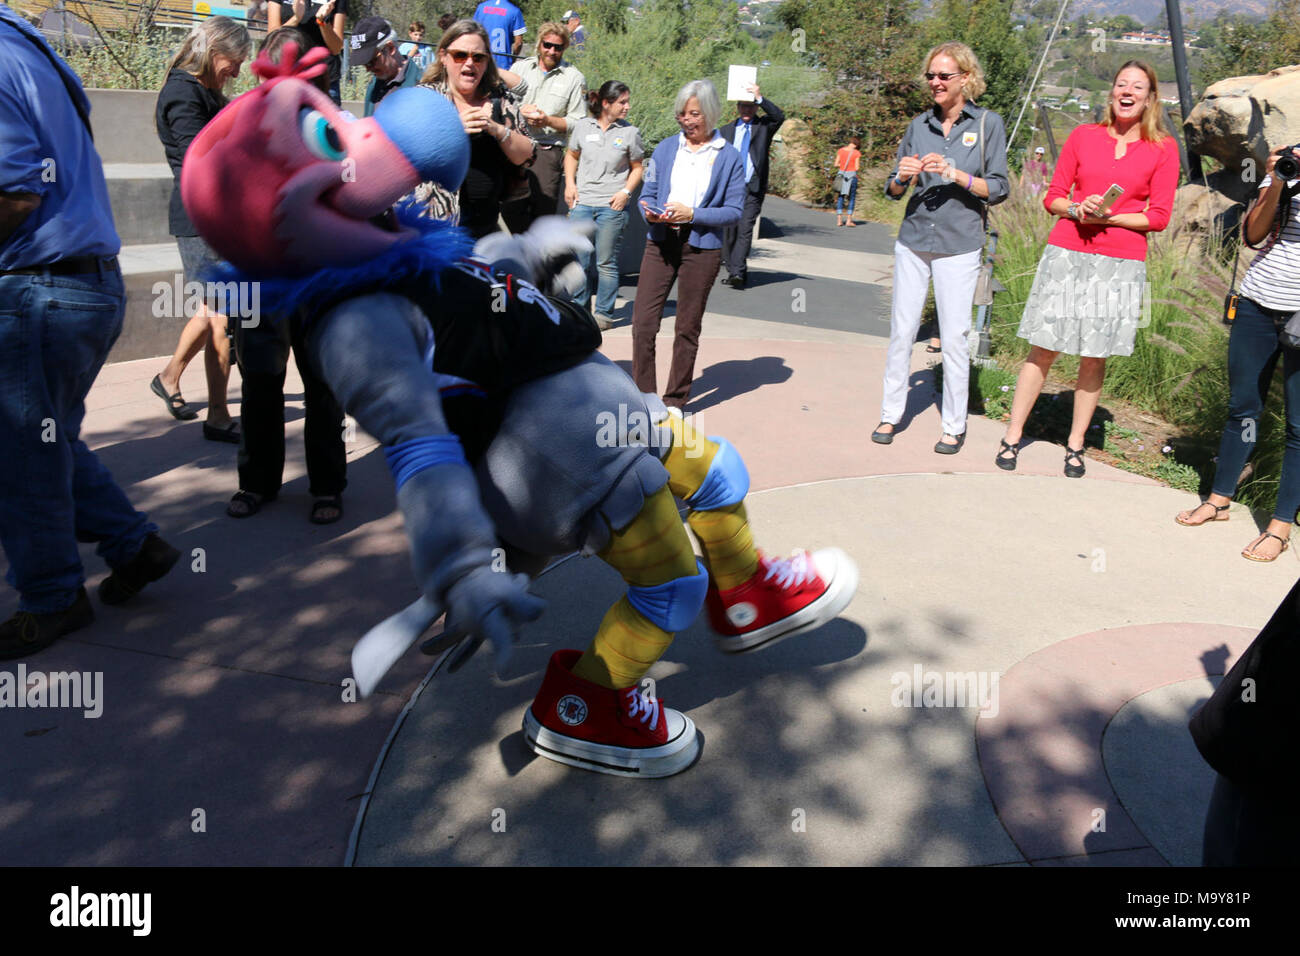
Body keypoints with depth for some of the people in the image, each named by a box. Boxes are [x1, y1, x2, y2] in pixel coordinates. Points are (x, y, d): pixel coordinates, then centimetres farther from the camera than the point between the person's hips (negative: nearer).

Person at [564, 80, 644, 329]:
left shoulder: (630, 132, 1)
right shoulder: (583, 126, 4)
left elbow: (637, 168, 10)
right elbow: (572, 156, 18)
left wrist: (626, 191, -5)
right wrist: (570, 183, 5)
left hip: (612, 206, -2)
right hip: (582, 203, 2)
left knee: (606, 263, 1)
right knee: (578, 259, 5)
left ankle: (604, 313, 13)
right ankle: (579, 309, 21)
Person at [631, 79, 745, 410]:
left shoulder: (729, 157, 1)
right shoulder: (665, 148, 10)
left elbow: (734, 211, -3)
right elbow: (647, 193, 12)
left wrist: (692, 214, -15)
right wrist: (651, 213, -11)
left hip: (702, 249, -2)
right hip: (660, 243, 3)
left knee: (688, 327, 6)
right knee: (643, 321, -4)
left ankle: (675, 400, 19)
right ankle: (643, 396, 8)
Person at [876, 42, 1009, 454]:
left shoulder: (988, 124, 1)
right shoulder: (919, 125, 10)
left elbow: (999, 188, -3)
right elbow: (893, 190, 12)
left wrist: (956, 175, -17)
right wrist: (902, 177, -11)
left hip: (959, 245, -3)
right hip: (913, 240, 3)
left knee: (954, 337, -2)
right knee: (901, 330, 5)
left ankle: (955, 425, 10)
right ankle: (890, 415, 17)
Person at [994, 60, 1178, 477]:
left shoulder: (1163, 148, 4)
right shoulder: (1083, 136, 7)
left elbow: (1159, 217, 0)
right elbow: (1053, 197, 9)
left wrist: (1106, 216, -12)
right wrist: (1077, 209, -11)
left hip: (1120, 264, 0)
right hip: (1066, 254, 0)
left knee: (1094, 356, 4)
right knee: (1043, 348, 1)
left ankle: (1075, 444, 16)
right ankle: (1012, 437, 9)